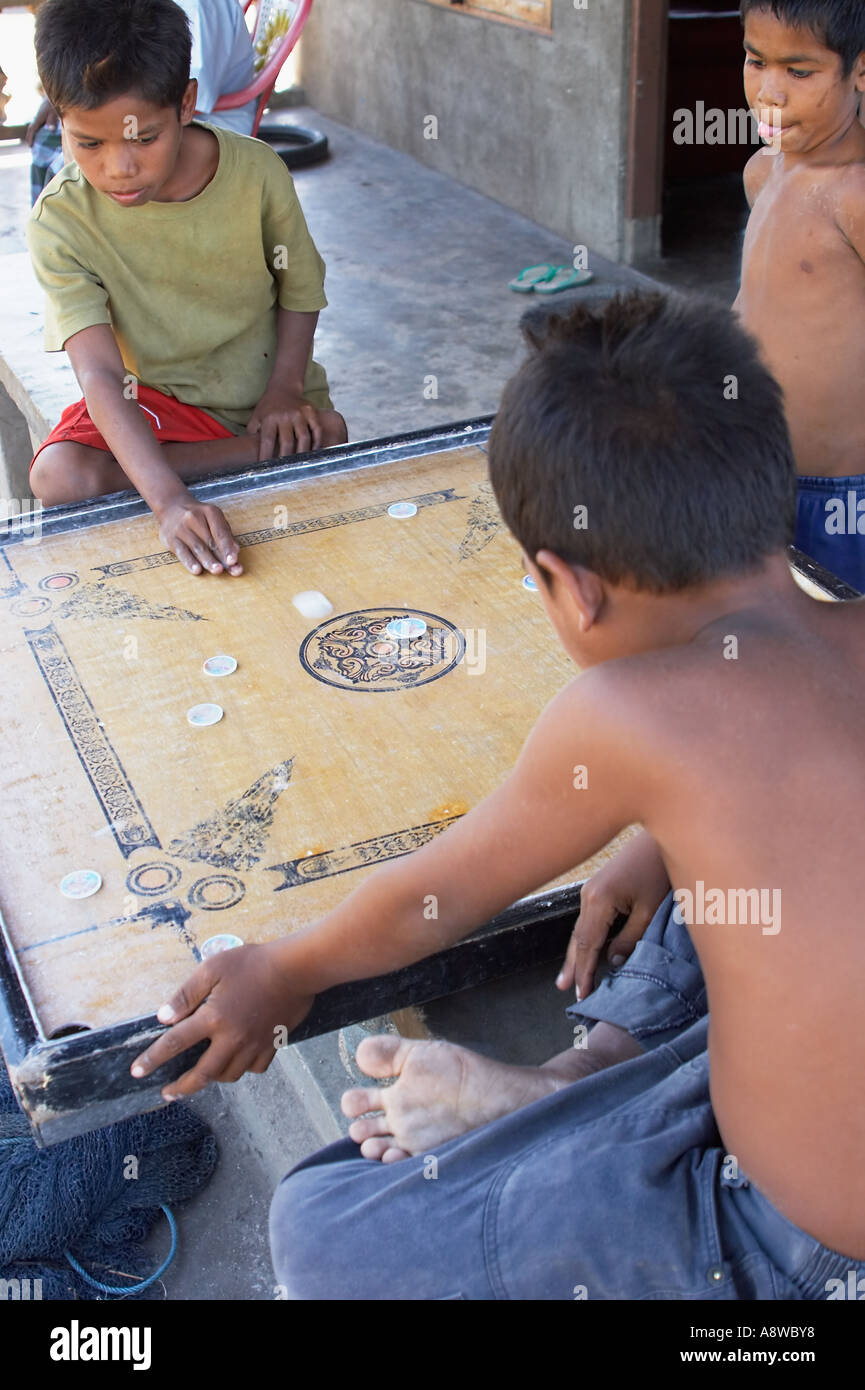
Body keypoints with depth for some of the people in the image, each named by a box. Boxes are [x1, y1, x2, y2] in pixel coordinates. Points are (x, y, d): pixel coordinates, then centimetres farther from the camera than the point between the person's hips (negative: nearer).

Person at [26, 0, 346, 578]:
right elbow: (100, 374, -30)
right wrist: (169, 500, -45)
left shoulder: (258, 172, -16)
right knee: (59, 478, -28)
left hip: (266, 391, 2)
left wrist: (285, 389, -17)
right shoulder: (62, 219, -20)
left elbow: (299, 291, 1)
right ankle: (267, 456, -17)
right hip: (157, 397, -1)